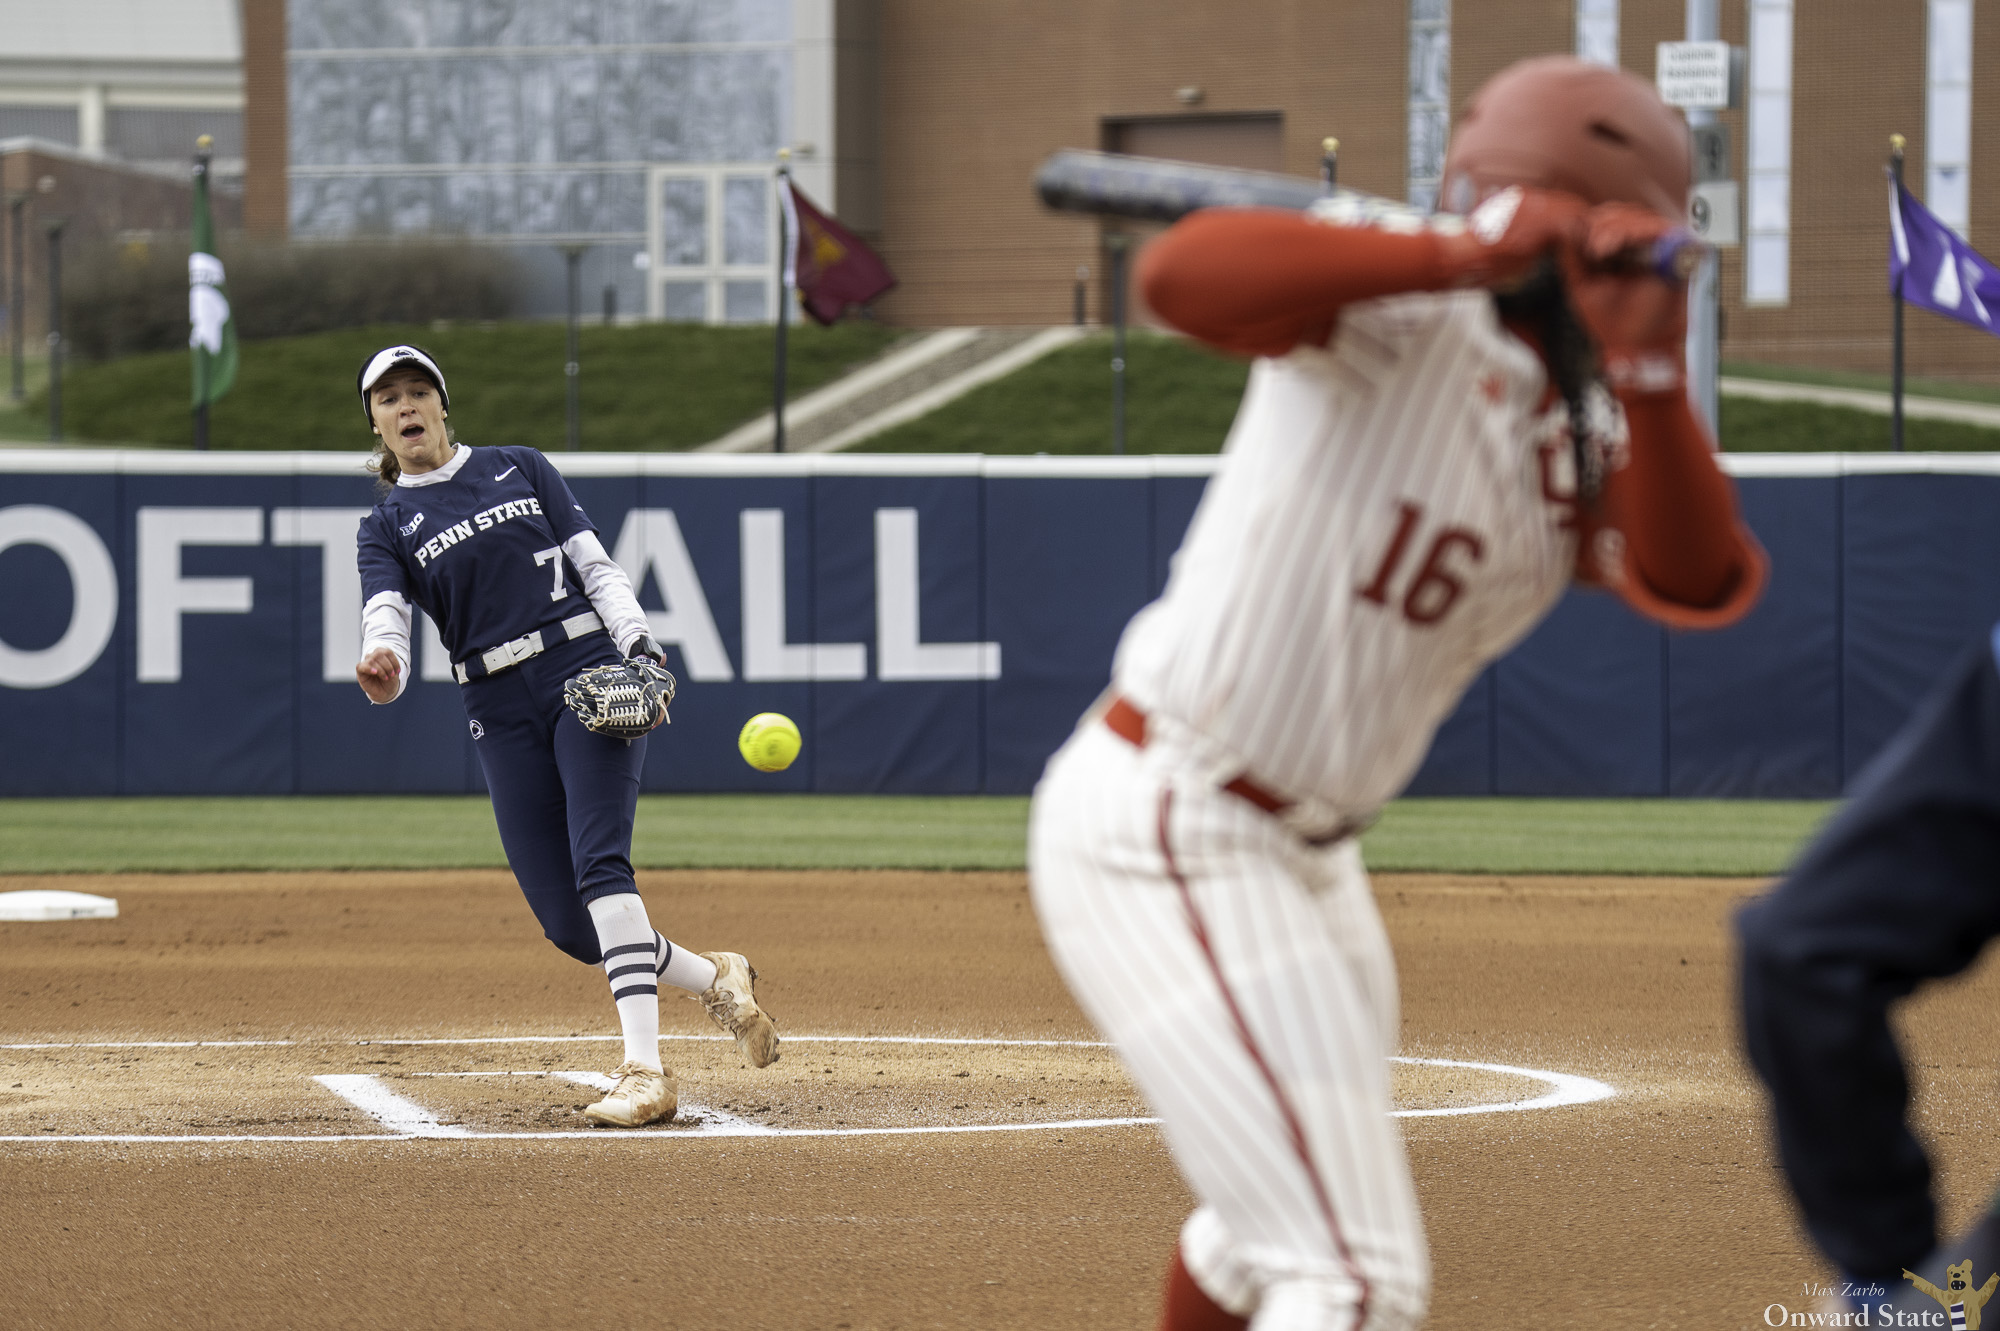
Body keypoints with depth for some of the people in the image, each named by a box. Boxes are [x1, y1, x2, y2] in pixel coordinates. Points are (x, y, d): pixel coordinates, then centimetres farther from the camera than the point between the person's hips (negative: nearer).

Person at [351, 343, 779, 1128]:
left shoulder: (520, 470, 12)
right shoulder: (386, 527, 11)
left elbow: (597, 567, 8)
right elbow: (386, 618, -7)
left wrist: (639, 647, -10)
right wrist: (381, 670, -31)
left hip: (587, 679, -2)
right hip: (502, 715, 2)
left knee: (599, 864, -22)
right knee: (568, 925, -6)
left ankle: (645, 1071, -28)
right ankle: (715, 981, 18)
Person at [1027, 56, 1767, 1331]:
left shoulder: (1584, 441, 8)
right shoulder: (1403, 305, -15)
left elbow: (1704, 585, -11)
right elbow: (1184, 271, -35)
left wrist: (1652, 370, -24)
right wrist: (1465, 252, -39)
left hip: (1297, 850, 10)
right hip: (1165, 843, -10)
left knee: (1286, 1215, 32)